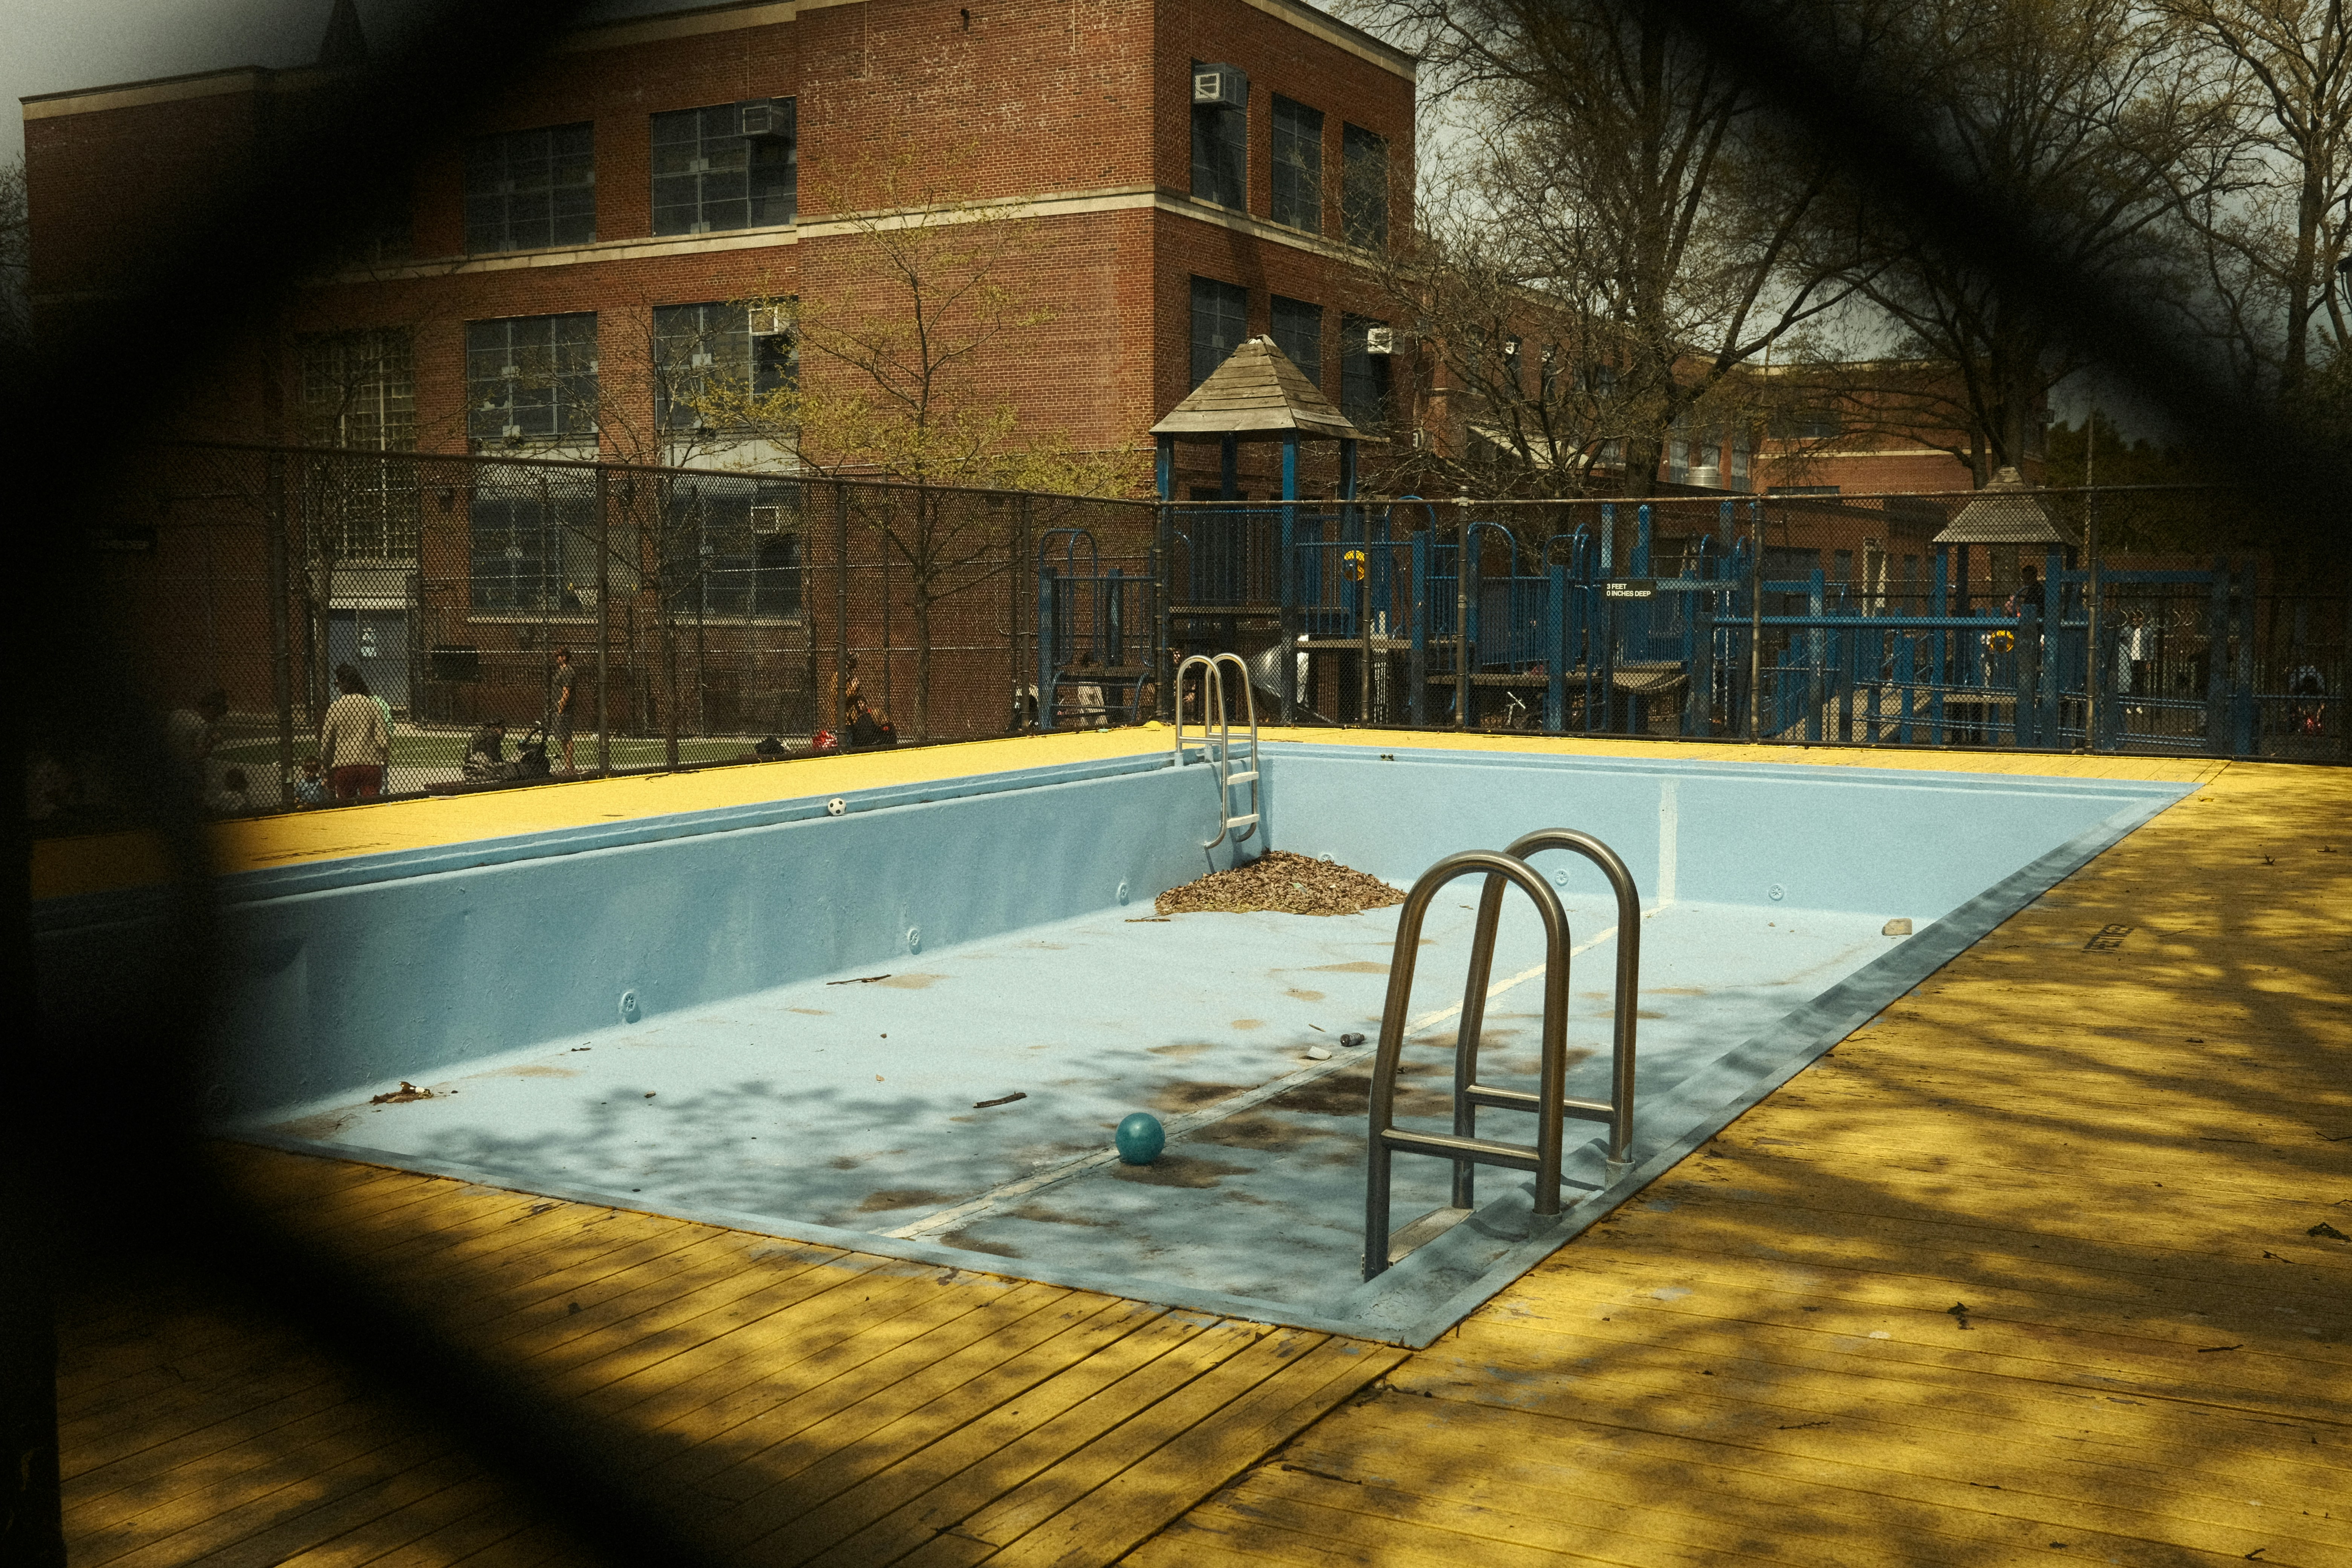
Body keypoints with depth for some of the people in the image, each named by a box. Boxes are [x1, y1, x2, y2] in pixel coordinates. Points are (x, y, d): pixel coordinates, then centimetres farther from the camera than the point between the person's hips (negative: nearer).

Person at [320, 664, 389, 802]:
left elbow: (326, 739, 4)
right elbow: (383, 738, -5)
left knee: (346, 806, 10)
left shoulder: (335, 707, -1)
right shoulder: (373, 705, -1)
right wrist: (386, 757, 13)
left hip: (343, 765, 0)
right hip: (371, 764, 0)